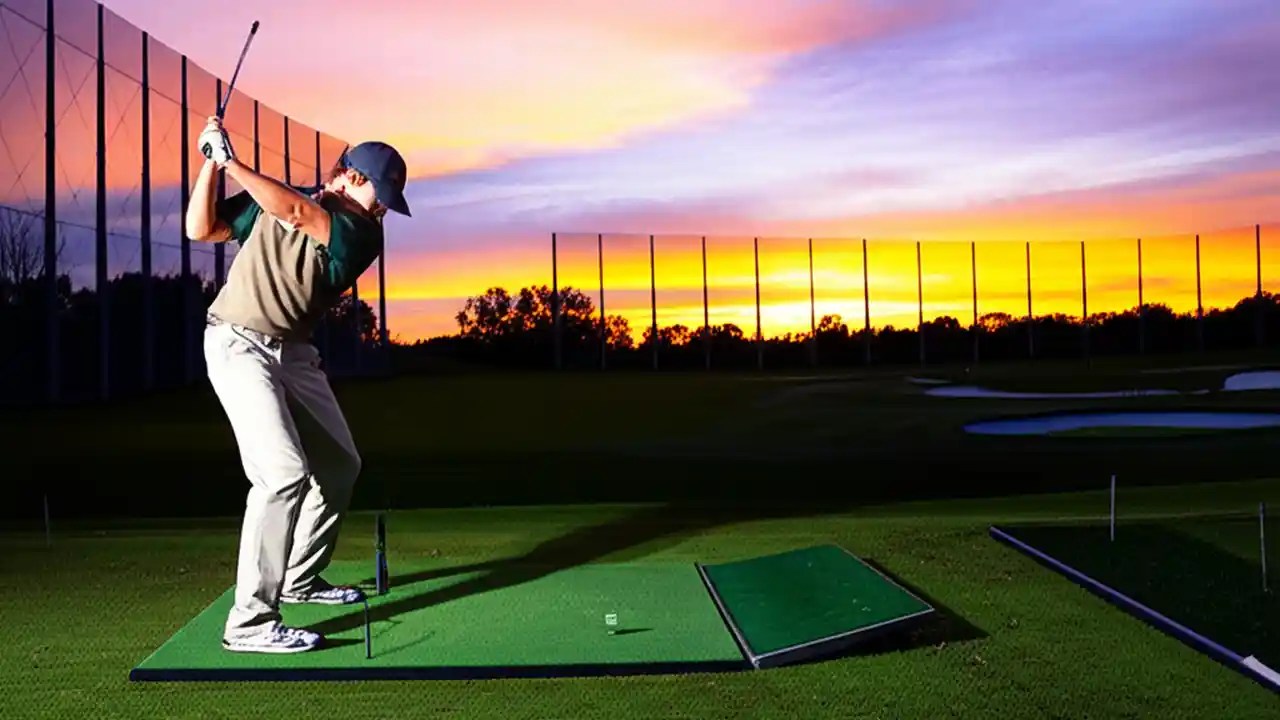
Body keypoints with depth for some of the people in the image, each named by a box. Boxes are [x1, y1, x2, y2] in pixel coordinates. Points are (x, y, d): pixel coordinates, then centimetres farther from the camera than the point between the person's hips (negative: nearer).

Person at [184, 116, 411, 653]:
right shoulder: (270, 195, 2)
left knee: (339, 465, 11)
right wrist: (211, 160, -7)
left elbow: (299, 213, -17)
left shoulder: (364, 232, 0)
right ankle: (249, 622, -16)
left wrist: (232, 163, -12)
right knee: (285, 473, -21)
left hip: (295, 352, 5)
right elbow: (200, 229, 0)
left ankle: (300, 579, 31)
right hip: (239, 345, -5)